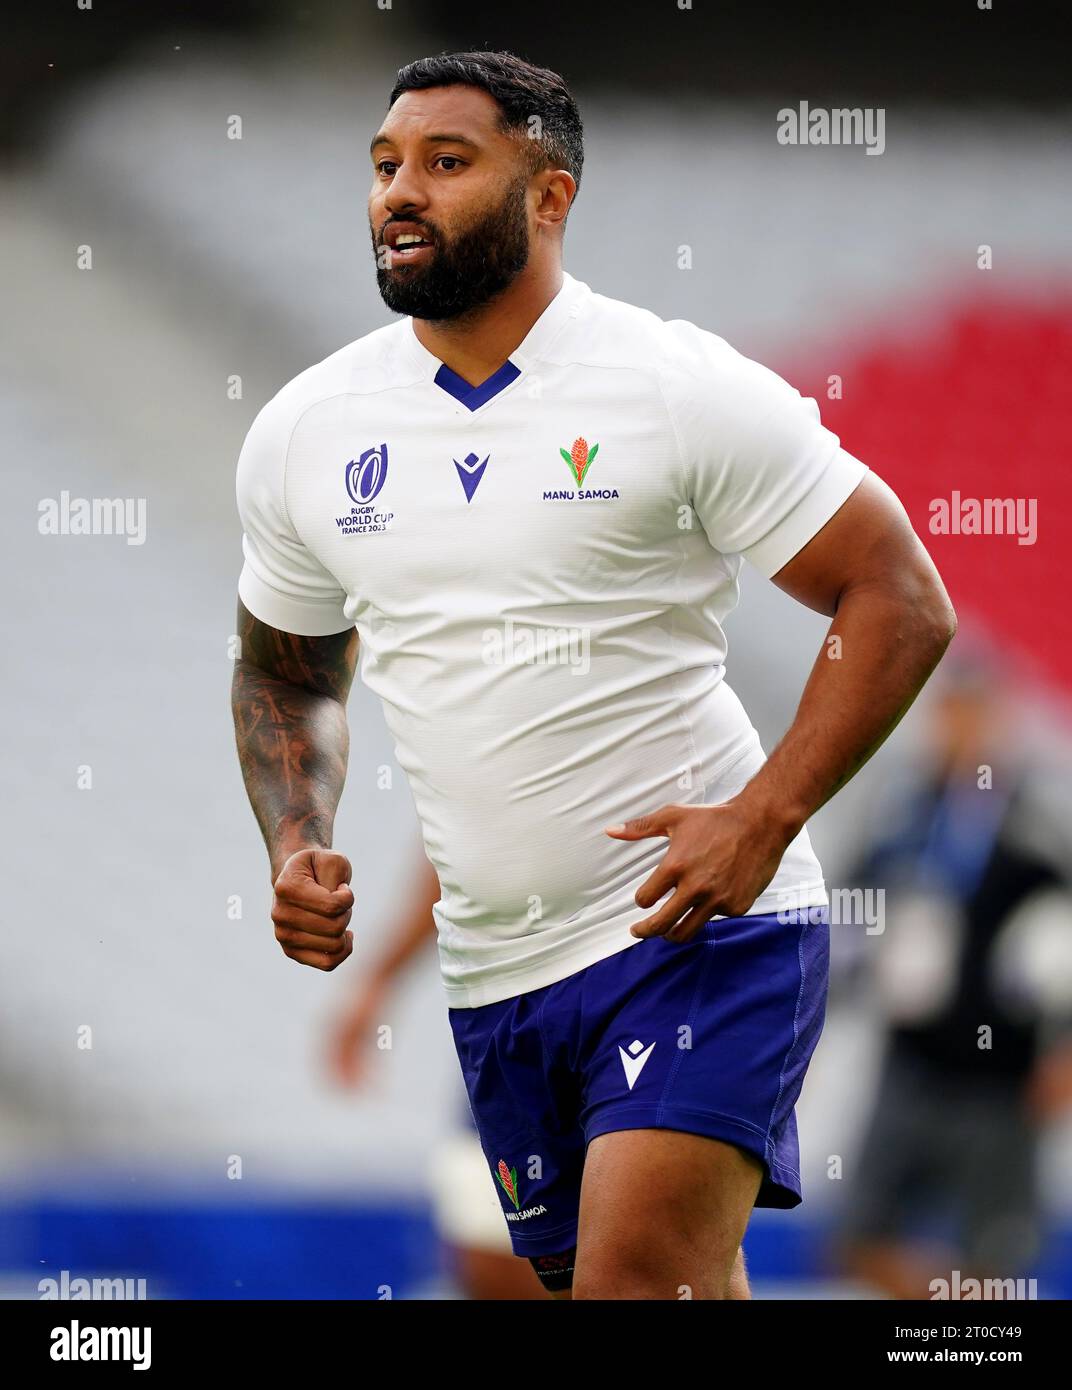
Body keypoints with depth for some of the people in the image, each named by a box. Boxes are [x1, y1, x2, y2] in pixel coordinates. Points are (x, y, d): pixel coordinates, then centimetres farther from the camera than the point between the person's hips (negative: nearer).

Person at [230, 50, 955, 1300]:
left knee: (639, 1283, -21)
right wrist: (296, 849, 3)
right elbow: (285, 671, 22)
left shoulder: (684, 389, -8)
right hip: (492, 966, 6)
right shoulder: (303, 433, 7)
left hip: (699, 927, -6)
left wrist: (764, 818, -18)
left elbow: (901, 603, -7)